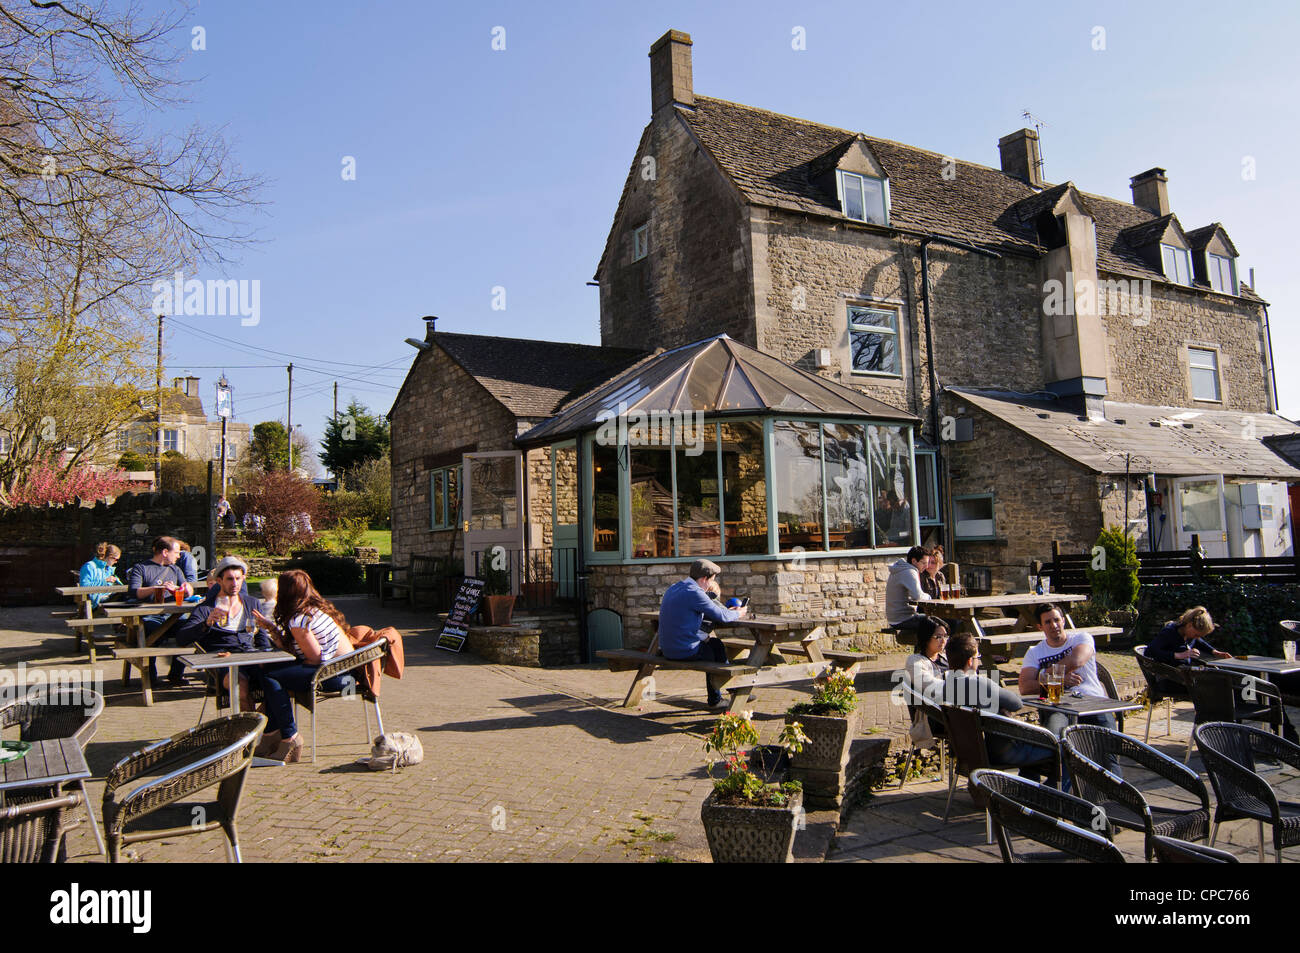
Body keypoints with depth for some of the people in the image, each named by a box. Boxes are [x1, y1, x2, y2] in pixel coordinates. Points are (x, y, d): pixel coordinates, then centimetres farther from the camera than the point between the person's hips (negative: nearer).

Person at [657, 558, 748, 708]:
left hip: (667, 648, 9)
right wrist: (738, 613, 7)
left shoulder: (674, 588, 11)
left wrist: (728, 612, 19)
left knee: (715, 643, 23)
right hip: (684, 651, -9)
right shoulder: (694, 593, -18)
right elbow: (721, 616, -13)